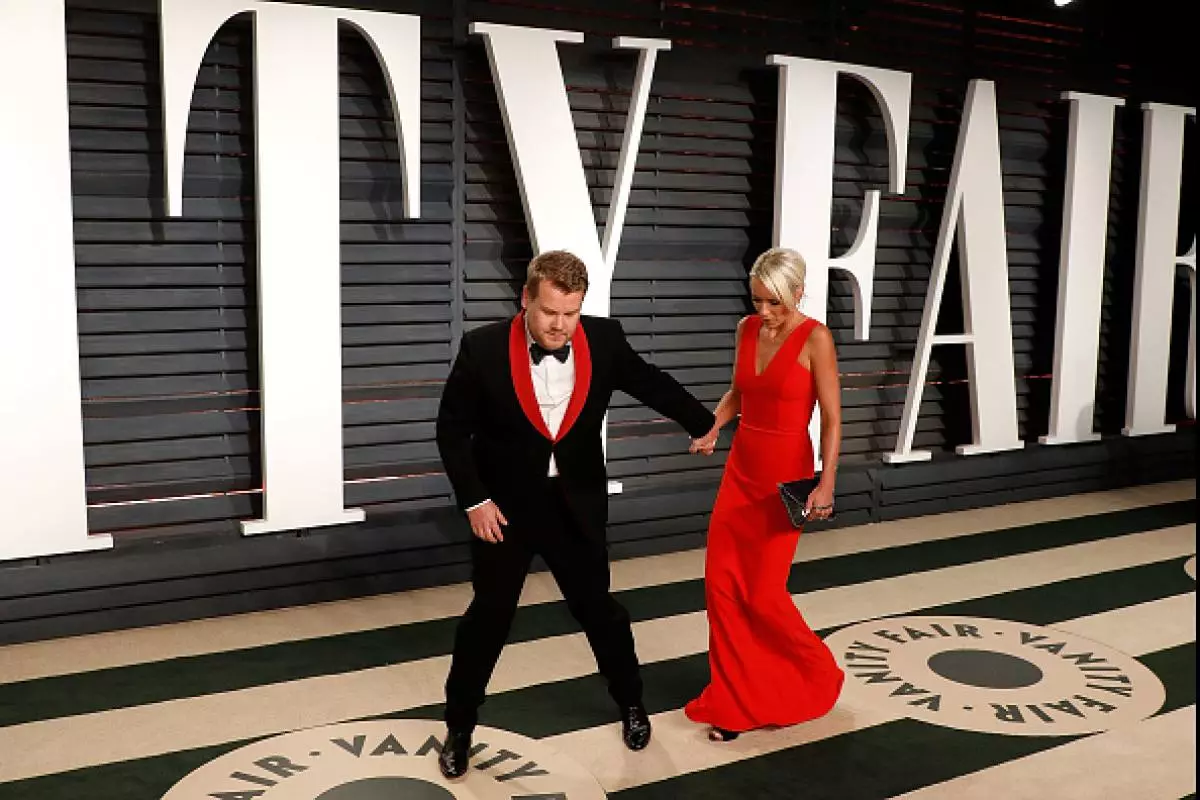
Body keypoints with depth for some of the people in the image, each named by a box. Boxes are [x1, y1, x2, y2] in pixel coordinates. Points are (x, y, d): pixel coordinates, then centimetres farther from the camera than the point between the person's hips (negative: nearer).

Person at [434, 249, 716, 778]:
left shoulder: (603, 339, -11)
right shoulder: (483, 349, -17)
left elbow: (651, 383, 6)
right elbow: (452, 430, -8)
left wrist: (706, 424, 10)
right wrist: (474, 500, -12)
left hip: (576, 504, 2)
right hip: (503, 505, -1)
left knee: (598, 607, 14)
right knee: (488, 615, 8)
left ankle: (631, 704, 38)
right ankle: (459, 728, 28)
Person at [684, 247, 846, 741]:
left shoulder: (815, 338, -13)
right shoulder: (747, 329, 4)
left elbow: (832, 418, -15)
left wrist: (827, 483, -25)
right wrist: (712, 426, -1)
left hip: (786, 476, -6)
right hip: (740, 468, 6)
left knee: (764, 594, -3)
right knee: (721, 583, 3)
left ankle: (817, 679, 25)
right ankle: (739, 699, 18)